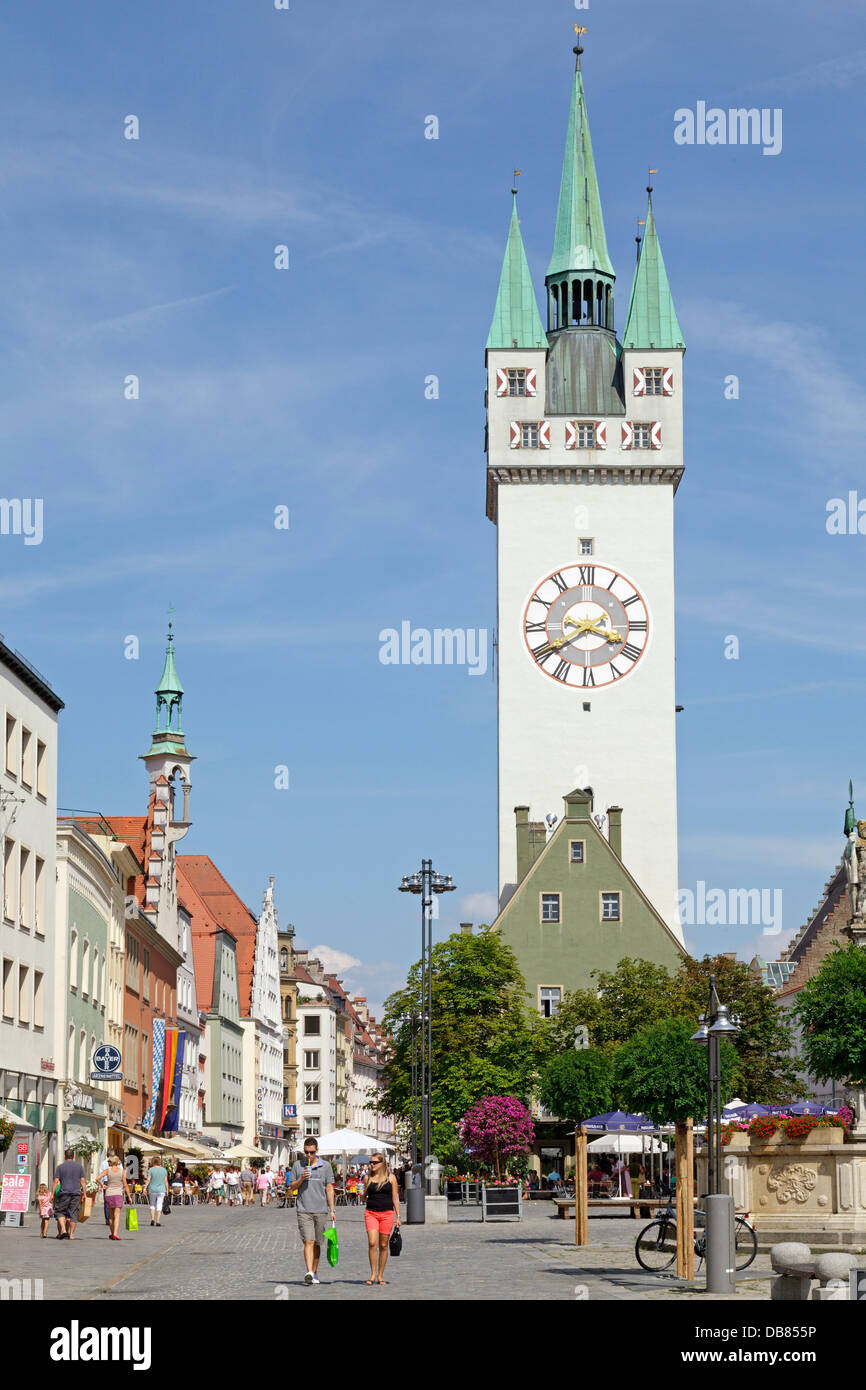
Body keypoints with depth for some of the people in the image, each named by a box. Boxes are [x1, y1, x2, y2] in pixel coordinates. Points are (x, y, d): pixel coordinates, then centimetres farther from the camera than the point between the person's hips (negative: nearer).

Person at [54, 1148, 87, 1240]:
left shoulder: (60, 1167, 3)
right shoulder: (79, 1166, 8)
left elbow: (56, 1181, 0)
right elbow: (82, 1181, 5)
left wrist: (52, 1194, 2)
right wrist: (84, 1193, 8)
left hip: (64, 1193, -2)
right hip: (76, 1193, 2)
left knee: (60, 1212, 7)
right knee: (73, 1214, 5)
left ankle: (63, 1230, -11)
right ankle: (71, 1234, 3)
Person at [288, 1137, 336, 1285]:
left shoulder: (326, 1166, 6)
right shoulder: (297, 1166, 7)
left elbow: (329, 1189, 7)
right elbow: (292, 1187, 10)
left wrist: (332, 1210, 2)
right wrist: (301, 1179, -9)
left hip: (321, 1210, 1)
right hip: (304, 1210, -1)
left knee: (317, 1243, 7)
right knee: (308, 1241, -13)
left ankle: (315, 1273, 18)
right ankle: (309, 1272, -23)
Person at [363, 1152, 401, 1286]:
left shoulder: (390, 1177, 4)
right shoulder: (368, 1178, 8)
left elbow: (395, 1198, 5)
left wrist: (398, 1216, 1)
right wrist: (363, 1197, 0)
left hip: (387, 1213, -1)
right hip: (371, 1213, 1)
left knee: (383, 1245, 3)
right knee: (372, 1243, -13)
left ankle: (380, 1275, 12)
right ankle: (373, 1275, -8)